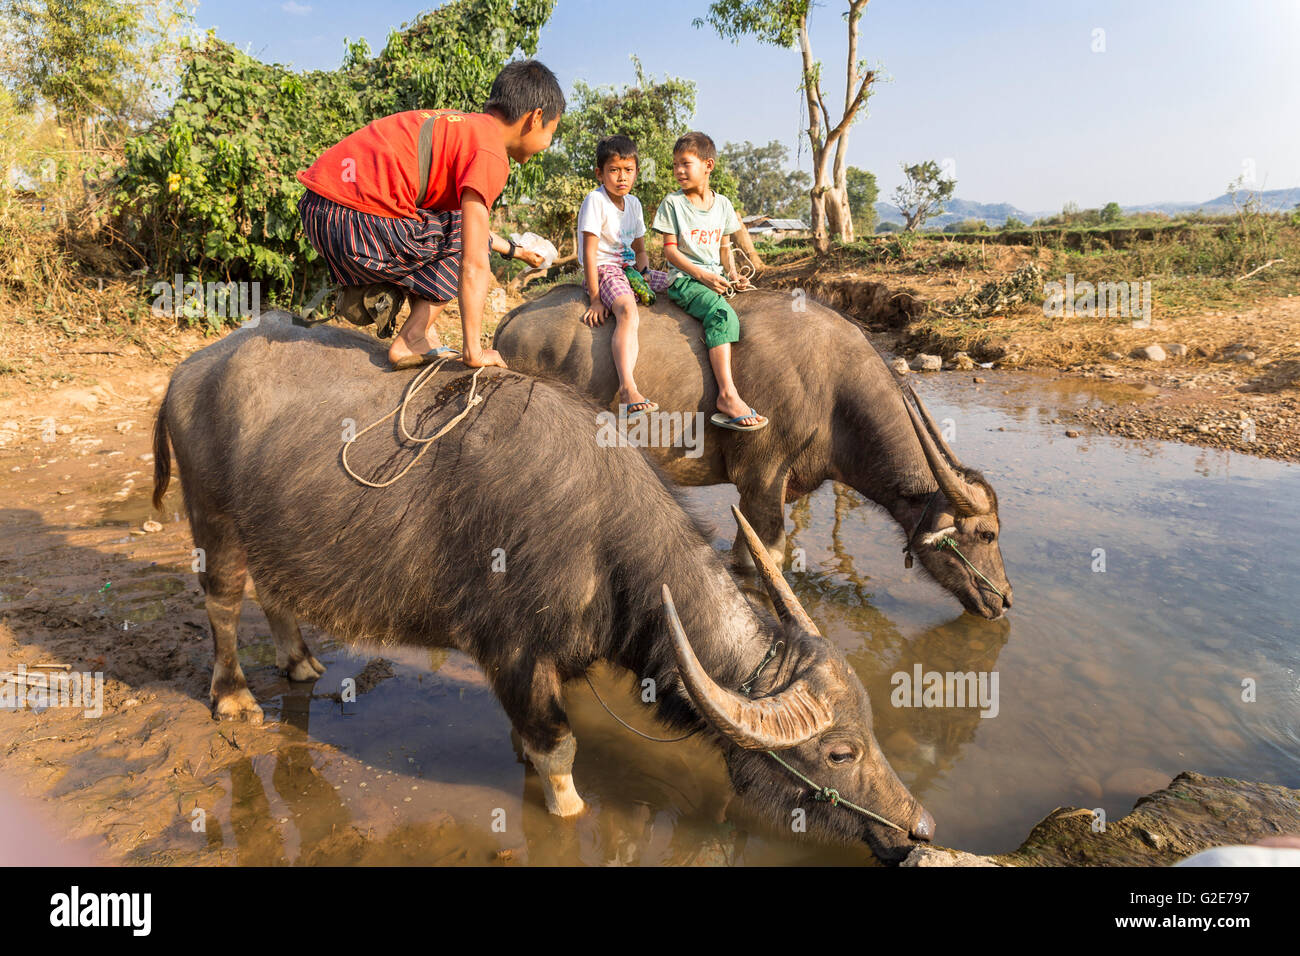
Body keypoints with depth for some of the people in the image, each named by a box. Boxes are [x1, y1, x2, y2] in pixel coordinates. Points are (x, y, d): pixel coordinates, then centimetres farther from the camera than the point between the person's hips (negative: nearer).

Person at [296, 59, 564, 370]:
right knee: (472, 238, 8)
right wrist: (474, 352, -9)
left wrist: (511, 249, 49)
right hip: (358, 221, -9)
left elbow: (463, 216, 37)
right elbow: (473, 265, -13)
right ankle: (411, 341, 1)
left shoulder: (460, 126, 21)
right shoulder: (490, 154, -7)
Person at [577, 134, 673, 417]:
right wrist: (595, 299, -21)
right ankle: (627, 389, -52)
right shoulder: (596, 200, -10)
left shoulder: (633, 203, 12)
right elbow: (589, 252, -15)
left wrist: (644, 273, -2)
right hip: (603, 270, -8)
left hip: (629, 269, 8)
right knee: (628, 312, -36)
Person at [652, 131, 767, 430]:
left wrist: (733, 274, -1)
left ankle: (725, 402, -24)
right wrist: (701, 274, -15)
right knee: (722, 314, -31)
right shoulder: (673, 203, 1)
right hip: (684, 279, -6)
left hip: (714, 278, 6)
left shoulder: (722, 204, 14)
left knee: (722, 317, -25)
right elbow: (670, 250, -3)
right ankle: (728, 395, -41)